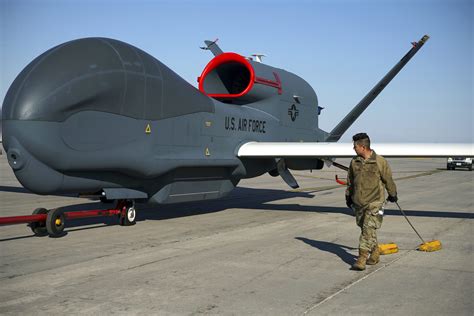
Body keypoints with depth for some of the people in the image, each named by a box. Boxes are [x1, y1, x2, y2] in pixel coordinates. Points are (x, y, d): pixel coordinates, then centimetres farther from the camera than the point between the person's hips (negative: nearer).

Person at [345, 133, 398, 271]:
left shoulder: (380, 161, -11)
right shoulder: (354, 162, 3)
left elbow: (388, 180, 2)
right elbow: (350, 180, 15)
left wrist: (392, 194, 13)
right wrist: (348, 196, 20)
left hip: (374, 202, -6)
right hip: (358, 202, 6)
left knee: (368, 229, -11)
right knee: (364, 228, 14)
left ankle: (362, 258, -10)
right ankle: (375, 252, 32)